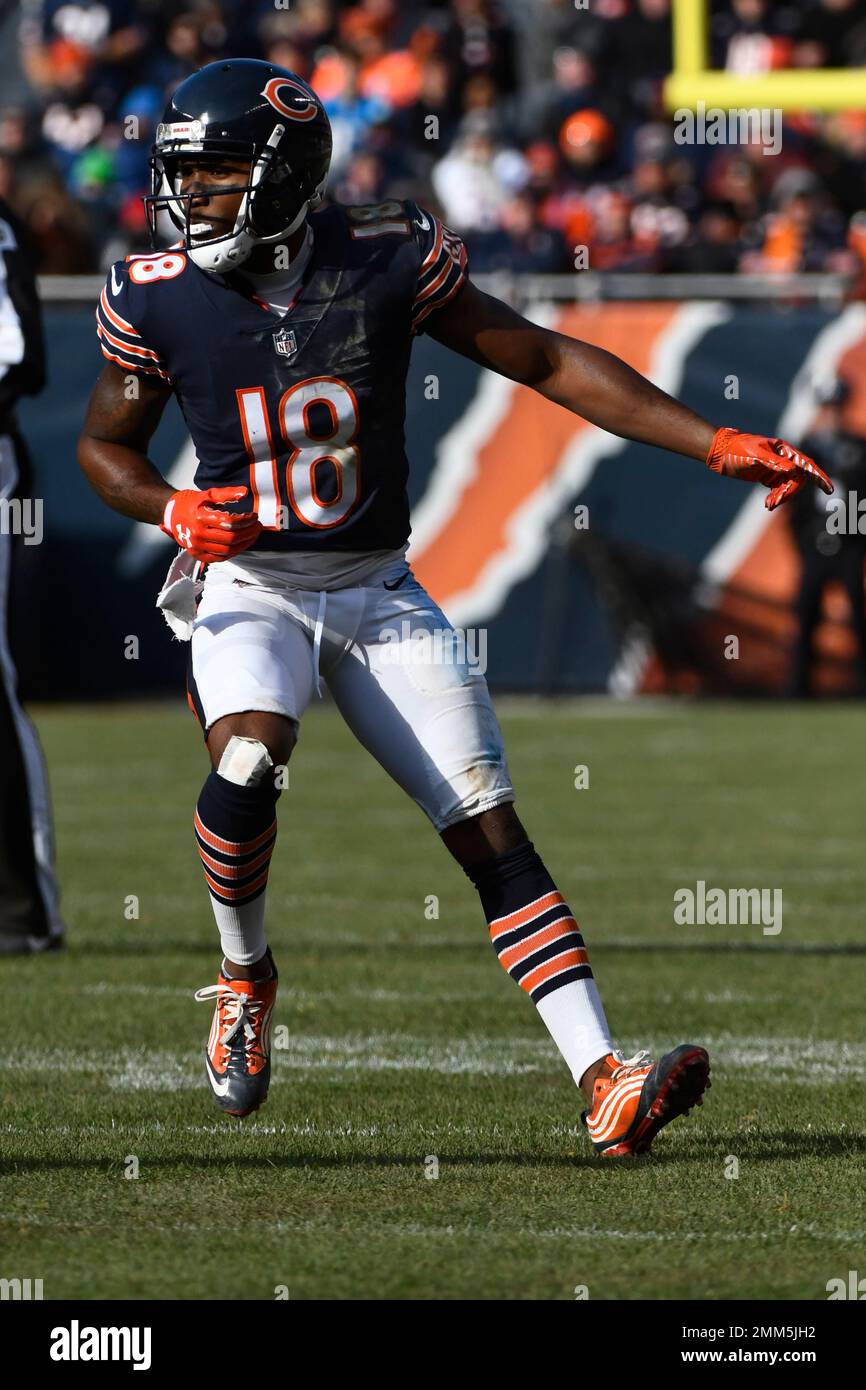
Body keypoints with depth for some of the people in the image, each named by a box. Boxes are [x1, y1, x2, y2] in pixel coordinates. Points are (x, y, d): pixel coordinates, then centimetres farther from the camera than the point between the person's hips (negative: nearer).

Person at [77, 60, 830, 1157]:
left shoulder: (388, 261, -7)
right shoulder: (159, 298, -5)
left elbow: (549, 363, 0)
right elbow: (105, 443, 12)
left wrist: (718, 447, -4)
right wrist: (175, 511, -11)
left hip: (378, 592, 1)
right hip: (250, 585, -1)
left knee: (491, 830, -8)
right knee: (244, 770, -30)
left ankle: (604, 1086, -12)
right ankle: (245, 975, 0)